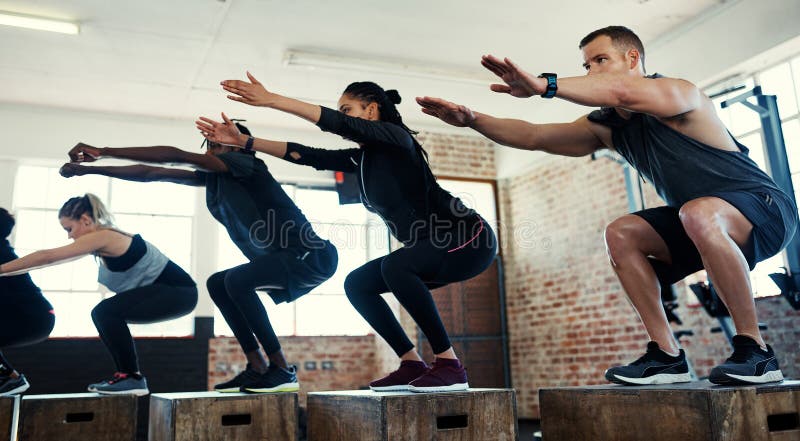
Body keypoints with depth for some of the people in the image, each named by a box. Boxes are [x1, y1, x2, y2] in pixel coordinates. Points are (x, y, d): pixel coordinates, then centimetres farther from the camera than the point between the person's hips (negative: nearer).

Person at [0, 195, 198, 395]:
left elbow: (48, 256, -17)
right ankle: (128, 375, 15)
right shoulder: (104, 238, 11)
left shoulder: (103, 237, -17)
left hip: (179, 291, -10)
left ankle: (132, 378, -12)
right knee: (105, 315, 12)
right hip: (169, 291, 10)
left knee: (105, 311, -19)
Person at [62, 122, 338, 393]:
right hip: (286, 260, 10)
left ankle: (283, 371, -16)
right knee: (217, 284, 12)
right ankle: (257, 369, 5)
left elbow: (177, 156, -18)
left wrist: (104, 152, -17)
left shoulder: (247, 164, -11)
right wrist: (90, 169, 14)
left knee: (236, 280, -24)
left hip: (311, 257, -10)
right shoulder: (213, 178, 13)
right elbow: (152, 175, 14)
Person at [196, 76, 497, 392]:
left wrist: (272, 100, -28)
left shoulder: (395, 138, -13)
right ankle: (412, 365, 4)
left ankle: (450, 365, -23)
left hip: (468, 239, -9)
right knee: (357, 283, 3)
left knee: (395, 266, -33)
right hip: (431, 247, 9)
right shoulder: (360, 158, 10)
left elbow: (340, 125, -26)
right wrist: (243, 140, 4)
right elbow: (308, 156, 7)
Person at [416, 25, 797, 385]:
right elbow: (534, 137, -3)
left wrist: (544, 85, -48)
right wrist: (472, 119, -13)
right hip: (698, 222, 7)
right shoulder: (605, 127, 2)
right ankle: (666, 355, -8)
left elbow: (620, 91, -42)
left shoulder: (679, 93, -19)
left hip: (766, 207, -7)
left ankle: (755, 352, -24)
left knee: (699, 214, -37)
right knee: (620, 234, -8)